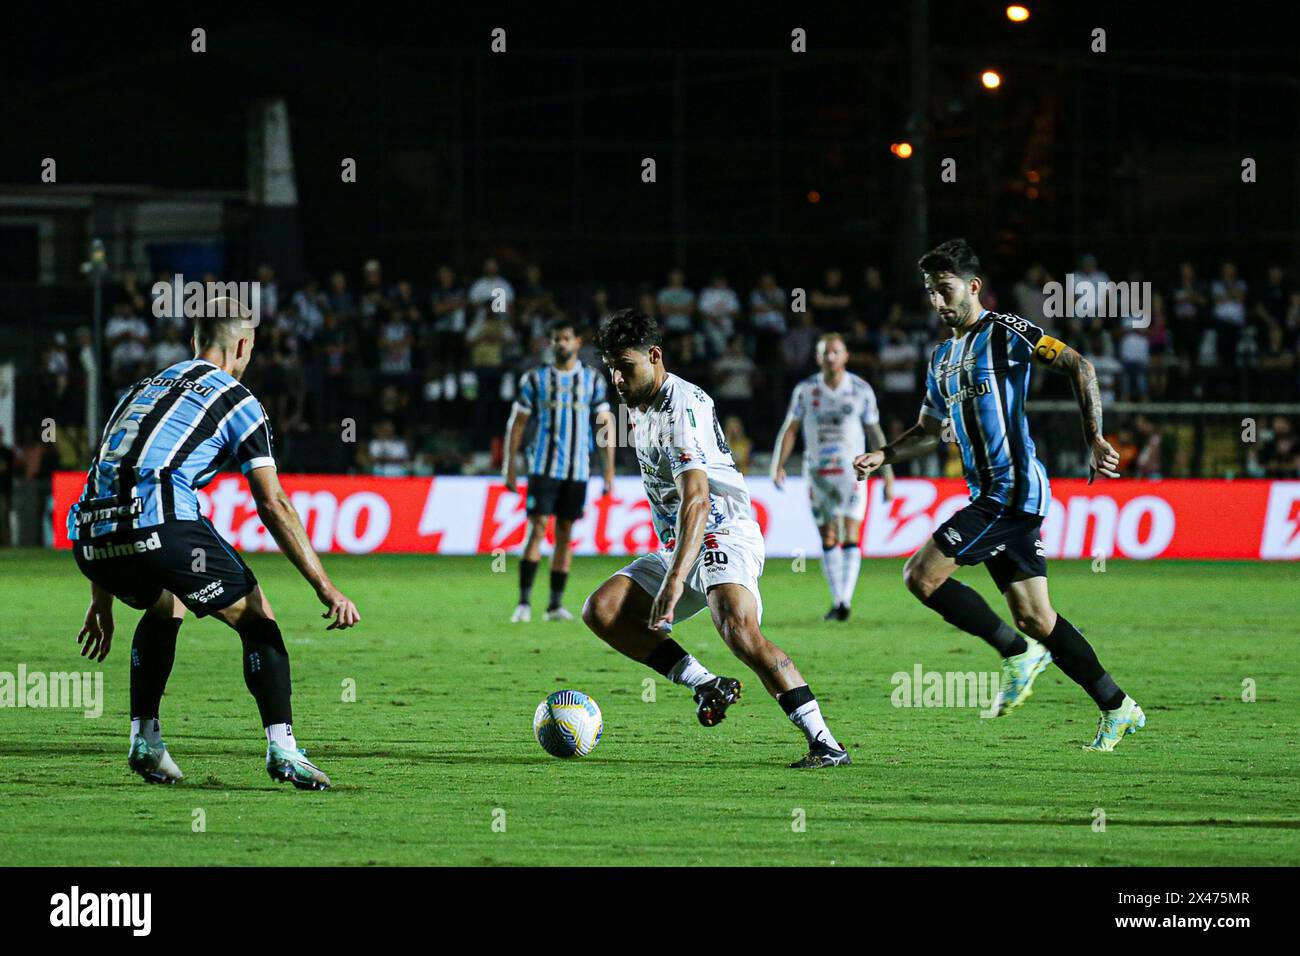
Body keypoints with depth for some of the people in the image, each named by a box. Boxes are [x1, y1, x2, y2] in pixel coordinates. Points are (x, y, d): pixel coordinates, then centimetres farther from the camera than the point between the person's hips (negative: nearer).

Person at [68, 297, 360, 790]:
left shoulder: (143, 390, 30)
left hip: (92, 539, 6)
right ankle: (282, 748, -3)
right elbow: (273, 506, 3)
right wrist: (326, 588, 5)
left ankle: (144, 740, 27)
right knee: (256, 617, 11)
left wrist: (101, 601, 36)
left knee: (164, 607, 35)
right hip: (164, 526, -6)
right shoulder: (237, 401, 12)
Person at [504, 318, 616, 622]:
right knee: (537, 528, -10)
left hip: (578, 470, 2)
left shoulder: (593, 380, 7)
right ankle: (524, 602, -11)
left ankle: (556, 604, 9)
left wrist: (609, 469, 3)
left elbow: (605, 424, 9)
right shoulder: (535, 379, 4)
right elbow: (516, 424, 5)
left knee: (565, 533, 4)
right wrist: (510, 468, 0)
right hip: (543, 467, -2)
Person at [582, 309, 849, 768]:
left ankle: (824, 742, -31)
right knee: (601, 609, -6)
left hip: (723, 537, -10)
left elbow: (696, 502, -30)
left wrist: (673, 584, -39)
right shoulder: (639, 406, 11)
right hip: (675, 546, 10)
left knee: (738, 628, -33)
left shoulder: (683, 407, -19)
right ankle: (707, 685, -7)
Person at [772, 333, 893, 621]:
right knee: (828, 539, 6)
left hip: (851, 471, -2)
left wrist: (887, 475, 5)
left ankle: (846, 601, -20)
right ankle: (836, 600, 13)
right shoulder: (805, 390, 1)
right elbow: (790, 429, 2)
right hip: (818, 472, 2)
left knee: (851, 536, -13)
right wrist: (778, 465, -10)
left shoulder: (861, 391, -1)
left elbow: (875, 434, 6)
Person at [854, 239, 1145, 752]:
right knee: (1033, 617, 6)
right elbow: (929, 430, 29)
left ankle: (1018, 653, -5)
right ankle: (1117, 709, 11)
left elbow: (1076, 364, -11)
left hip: (1015, 486, -9)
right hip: (989, 495, 9)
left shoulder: (1004, 333, -6)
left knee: (921, 575, -14)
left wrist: (1094, 439, -18)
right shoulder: (942, 357, 19)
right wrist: (883, 455, 11)